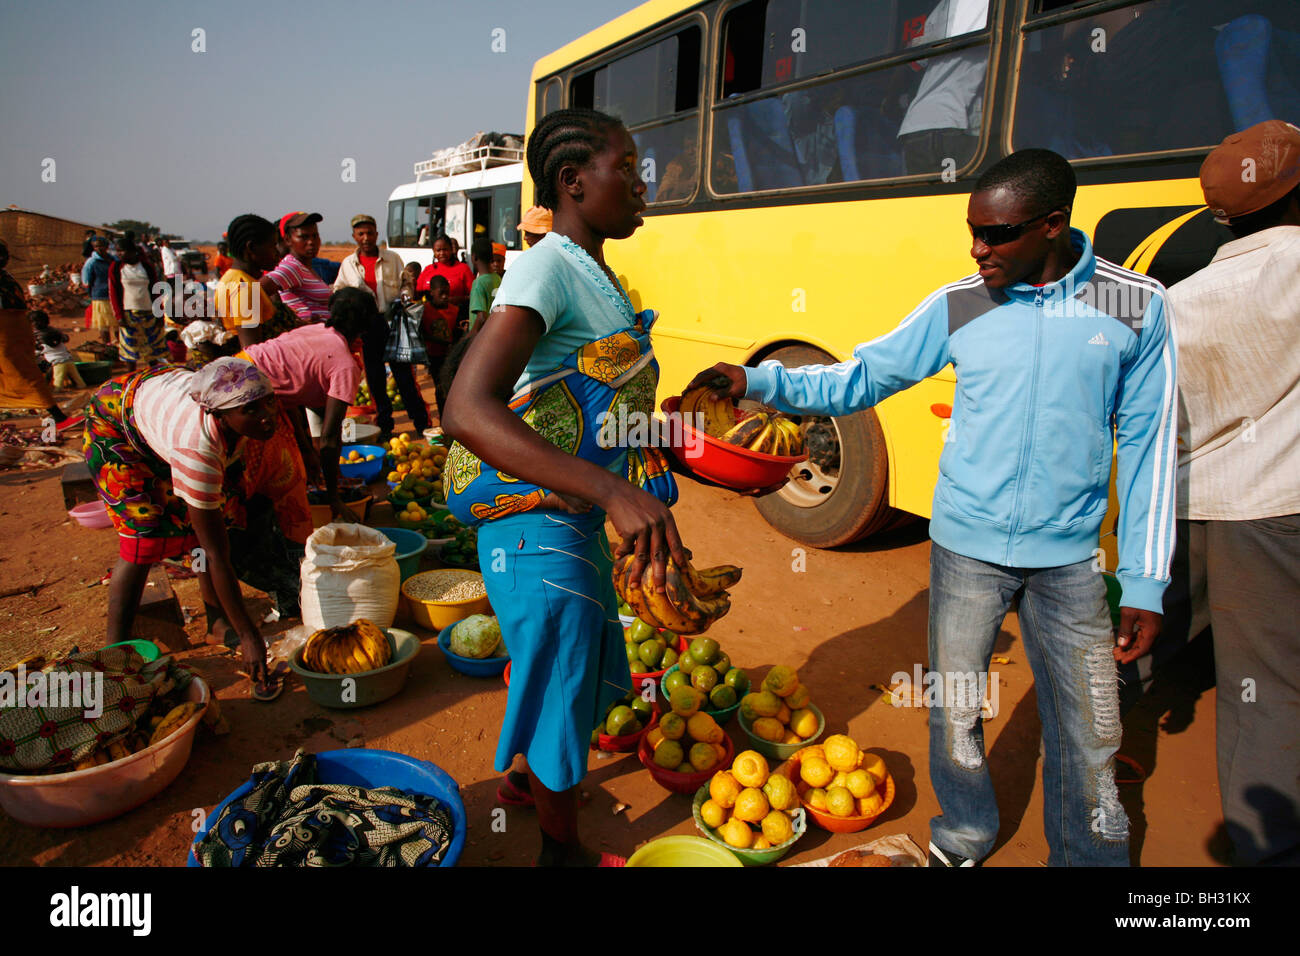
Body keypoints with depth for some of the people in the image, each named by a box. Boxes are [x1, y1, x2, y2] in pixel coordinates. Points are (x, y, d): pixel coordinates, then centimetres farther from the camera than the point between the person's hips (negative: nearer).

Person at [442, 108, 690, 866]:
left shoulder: (597, 275, 8)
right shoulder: (546, 269, -20)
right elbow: (467, 410, -35)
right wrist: (613, 490, -43)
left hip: (582, 519, 9)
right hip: (540, 527, -9)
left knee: (585, 670, 27)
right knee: (565, 693, 9)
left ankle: (532, 774, 55)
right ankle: (563, 850, 35)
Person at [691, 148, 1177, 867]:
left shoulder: (1137, 306, -4)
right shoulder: (957, 306, -2)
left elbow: (1146, 445, 0)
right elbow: (860, 378, 2)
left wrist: (1145, 583, -1)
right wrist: (760, 381, -12)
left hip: (1068, 561, 0)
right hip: (965, 549, 1)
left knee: (1088, 737, 9)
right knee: (955, 712, 13)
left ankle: (1089, 858, 36)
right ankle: (962, 841, 39)